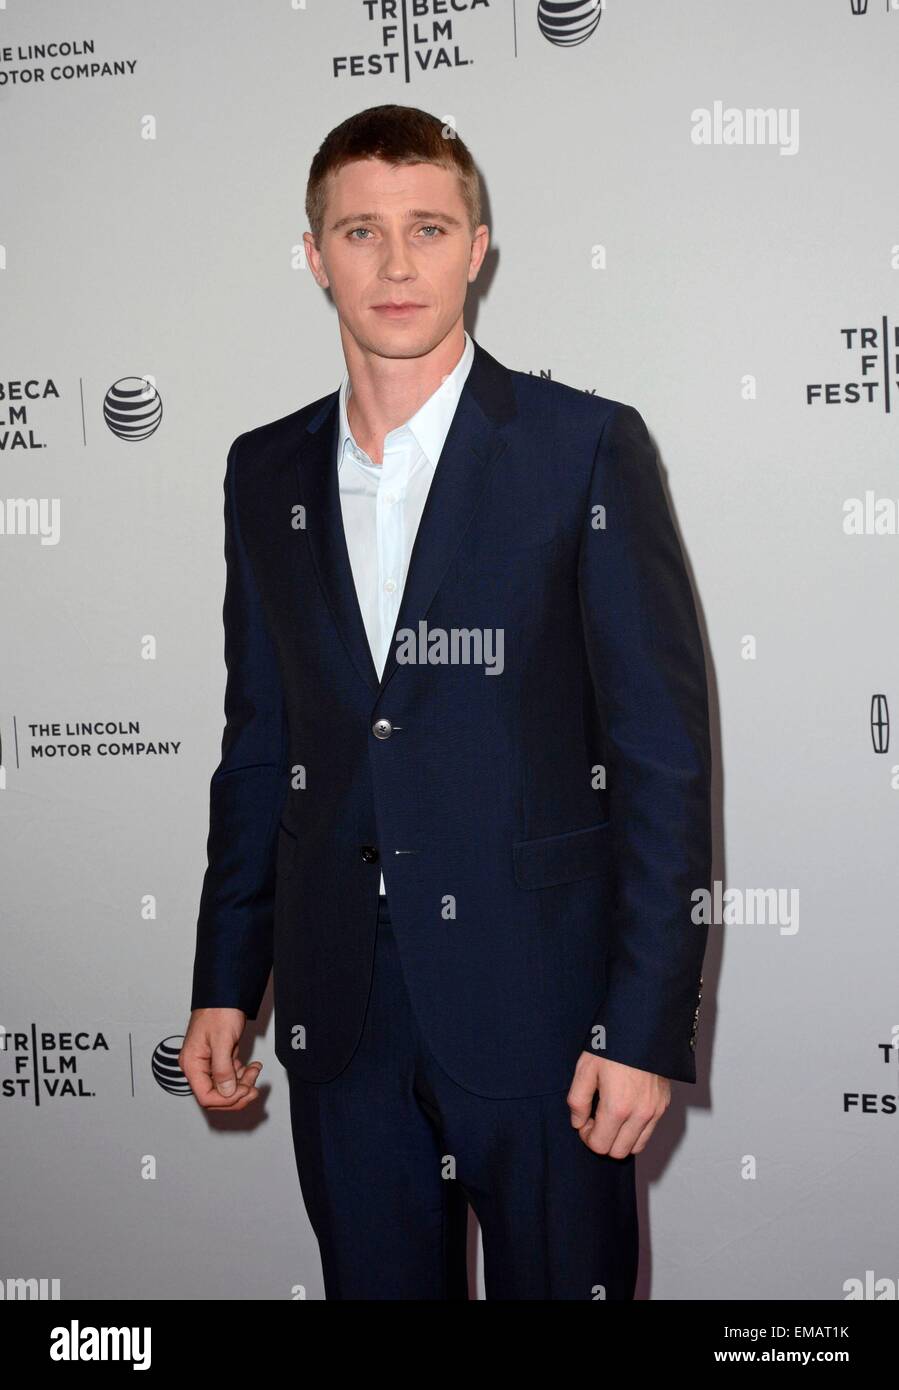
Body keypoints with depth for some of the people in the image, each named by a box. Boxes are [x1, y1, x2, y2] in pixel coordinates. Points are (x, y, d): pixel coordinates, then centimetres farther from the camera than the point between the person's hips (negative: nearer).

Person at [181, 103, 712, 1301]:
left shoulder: (588, 448, -6)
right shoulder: (266, 472, 7)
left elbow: (664, 751, -8)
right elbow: (259, 743, 12)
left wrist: (647, 1027, -12)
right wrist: (224, 985, 10)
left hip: (539, 1012, -3)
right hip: (341, 1012, 4)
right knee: (375, 1283, 16)